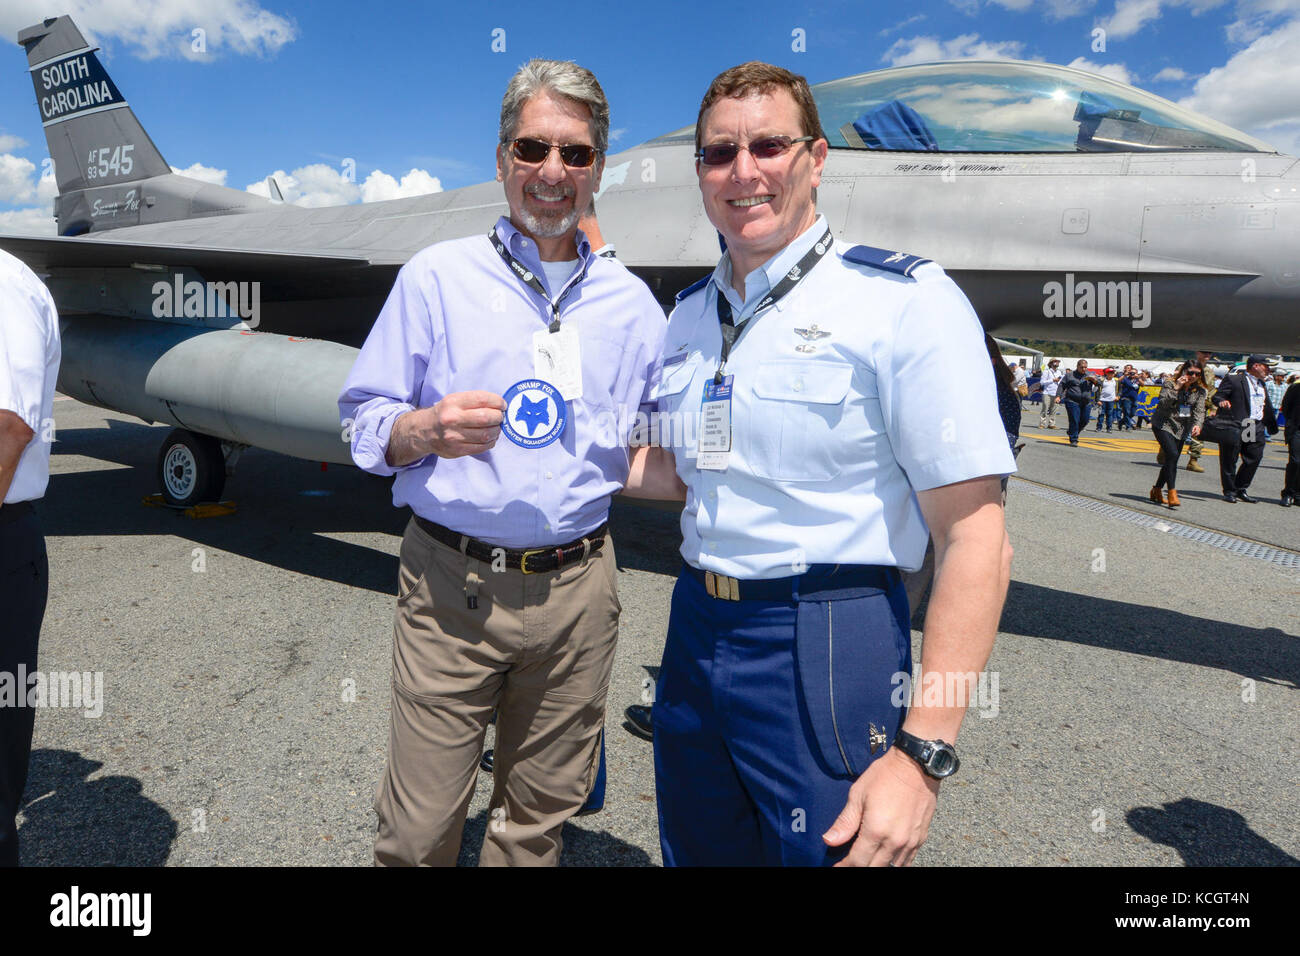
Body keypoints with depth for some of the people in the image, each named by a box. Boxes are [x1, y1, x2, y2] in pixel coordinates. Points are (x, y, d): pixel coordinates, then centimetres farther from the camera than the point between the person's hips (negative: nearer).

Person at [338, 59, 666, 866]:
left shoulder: (632, 305, 9)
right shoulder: (437, 276, 1)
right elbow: (366, 422, 2)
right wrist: (426, 430, -18)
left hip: (577, 588, 2)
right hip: (452, 584, -2)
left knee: (539, 818, 15)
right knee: (419, 828, 6)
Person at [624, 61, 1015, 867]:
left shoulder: (904, 301, -12)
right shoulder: (689, 315, 9)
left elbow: (976, 540, -17)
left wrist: (923, 754, -20)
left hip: (825, 648, -6)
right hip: (696, 630, 7)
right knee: (696, 849, 21)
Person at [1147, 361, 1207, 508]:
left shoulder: (1200, 391, 3)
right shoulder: (1170, 384, -10)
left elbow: (1199, 410, -6)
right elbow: (1163, 403, -21)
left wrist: (1197, 424, -25)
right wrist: (1176, 388, -28)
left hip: (1181, 429, 5)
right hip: (1163, 425, -5)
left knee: (1171, 461, 7)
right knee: (1172, 455, -22)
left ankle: (1157, 491, 22)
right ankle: (1172, 494, -22)